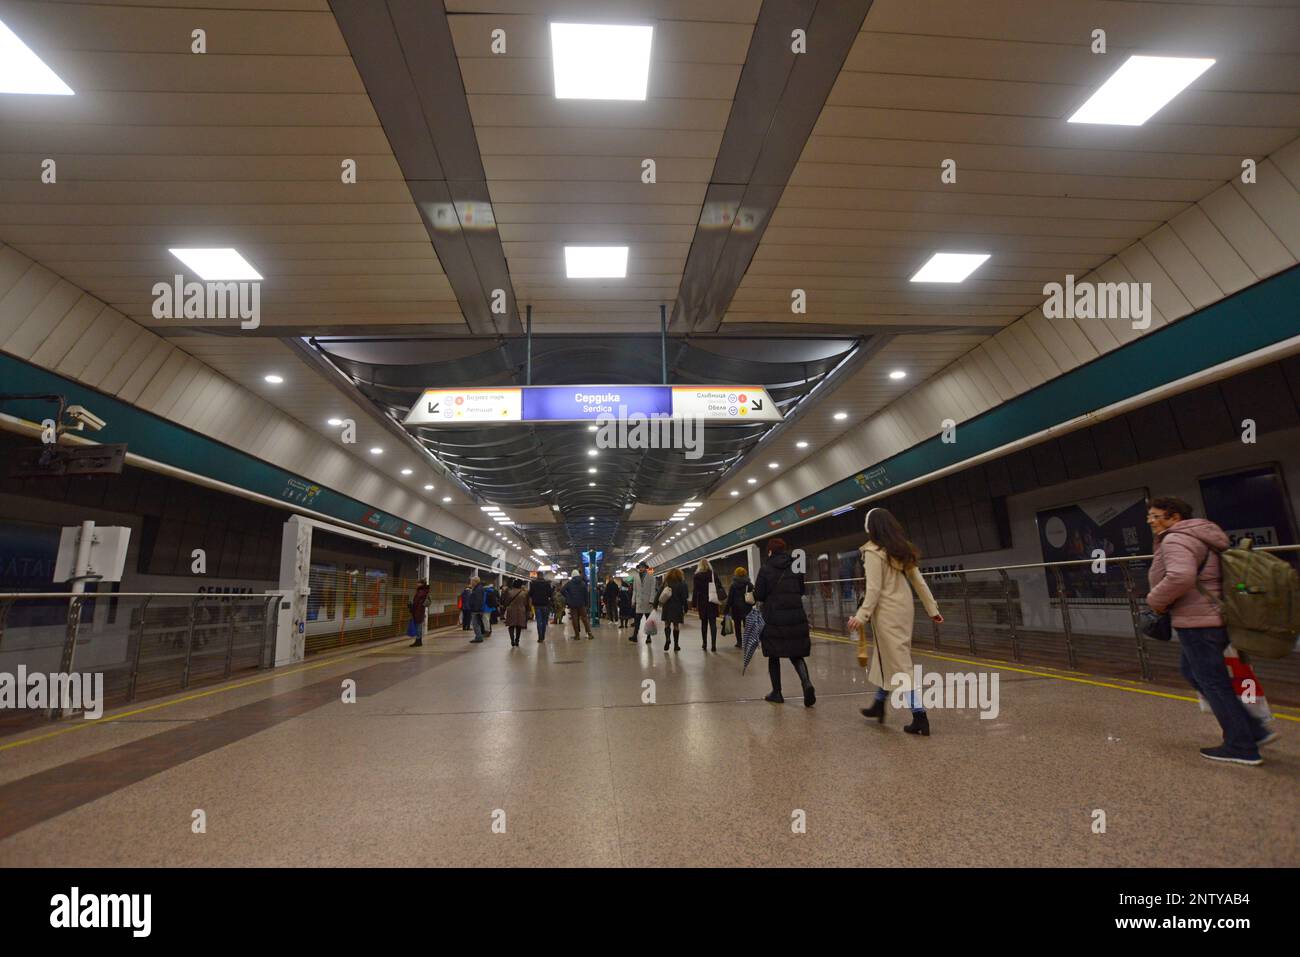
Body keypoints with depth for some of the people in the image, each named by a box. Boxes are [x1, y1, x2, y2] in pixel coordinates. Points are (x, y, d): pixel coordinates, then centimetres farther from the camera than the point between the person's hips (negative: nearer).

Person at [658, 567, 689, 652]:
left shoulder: (666, 583, 3)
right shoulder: (682, 584, -4)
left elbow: (659, 595, 3)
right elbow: (684, 598, -5)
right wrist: (685, 609, 0)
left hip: (667, 607, 2)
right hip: (677, 608, -2)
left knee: (667, 624, 7)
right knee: (676, 625, 4)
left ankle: (667, 639, -18)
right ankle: (676, 645, 8)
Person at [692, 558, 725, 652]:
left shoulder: (697, 576, -4)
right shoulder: (714, 574, 3)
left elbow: (695, 591, -6)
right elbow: (720, 587, 4)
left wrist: (694, 604, -4)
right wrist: (720, 598, 11)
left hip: (702, 603, -1)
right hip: (713, 602, 1)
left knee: (704, 623, 12)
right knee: (713, 623, 1)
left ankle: (704, 643, 17)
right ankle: (714, 645, -6)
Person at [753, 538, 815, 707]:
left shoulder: (765, 570, -6)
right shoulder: (796, 568, 5)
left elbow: (759, 595, -8)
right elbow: (802, 591, 12)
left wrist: (751, 597, 13)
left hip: (773, 619, -3)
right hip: (796, 617, 3)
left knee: (773, 656, 12)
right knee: (796, 655, 11)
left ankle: (777, 693, 17)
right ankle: (807, 683, -13)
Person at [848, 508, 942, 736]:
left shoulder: (873, 552, -14)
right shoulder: (902, 549, 9)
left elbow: (874, 590, -18)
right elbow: (918, 581, 11)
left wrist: (862, 616, -17)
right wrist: (932, 609, 15)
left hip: (887, 612, -8)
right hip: (904, 609, 8)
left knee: (901, 665, -2)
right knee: (886, 657, 20)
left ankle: (920, 717, -1)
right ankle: (879, 704, 33)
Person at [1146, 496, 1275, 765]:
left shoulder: (1176, 540, -17)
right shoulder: (1196, 536, 16)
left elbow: (1180, 577, -32)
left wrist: (1155, 601, -17)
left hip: (1197, 623, -11)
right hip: (1215, 618, 11)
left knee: (1212, 682, 1)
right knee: (1190, 670, 21)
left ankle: (1242, 747, 11)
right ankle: (1253, 729, 25)